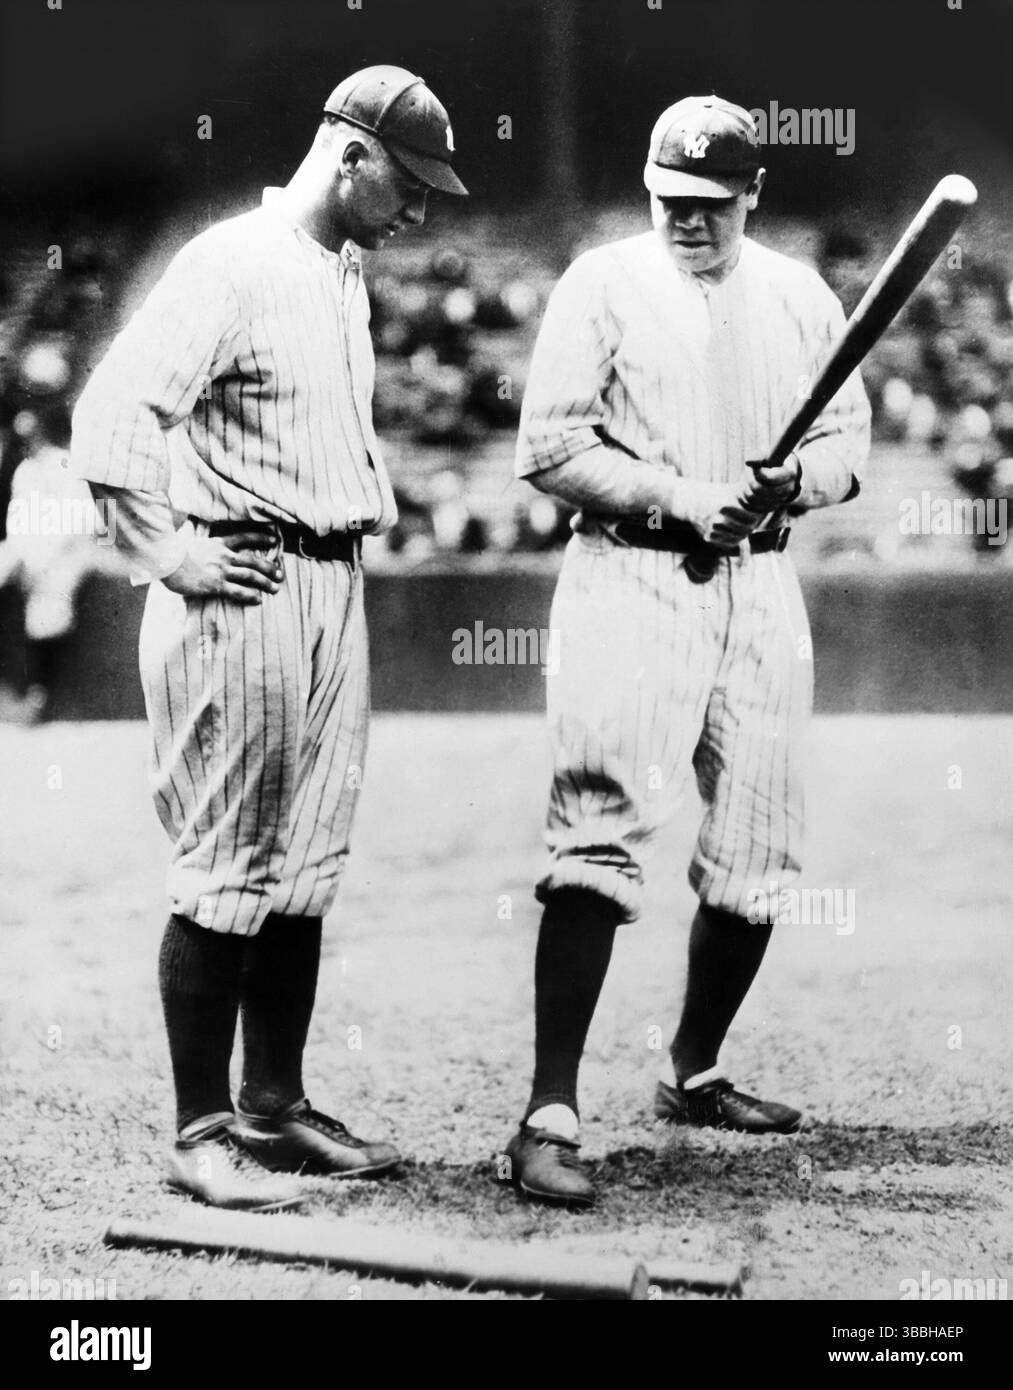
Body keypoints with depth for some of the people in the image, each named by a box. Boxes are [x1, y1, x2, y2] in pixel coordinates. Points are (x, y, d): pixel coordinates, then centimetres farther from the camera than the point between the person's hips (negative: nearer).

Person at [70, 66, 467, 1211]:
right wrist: (167, 555, -18)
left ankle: (273, 1109, 21)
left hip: (337, 588, 9)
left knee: (306, 865, 12)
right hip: (242, 595, -9)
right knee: (229, 868, -5)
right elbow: (110, 413, -20)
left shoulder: (346, 272, 16)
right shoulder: (232, 264, -13)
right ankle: (200, 1135, 2)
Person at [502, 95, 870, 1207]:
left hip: (760, 586, 5)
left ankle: (694, 1074, 27)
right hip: (631, 578, -5)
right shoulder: (602, 286, 1)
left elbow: (850, 442, 14)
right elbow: (548, 449, -6)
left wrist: (795, 478, -8)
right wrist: (677, 495, -17)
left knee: (755, 853, 8)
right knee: (601, 837, -15)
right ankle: (549, 1117, -19)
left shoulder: (801, 297, 14)